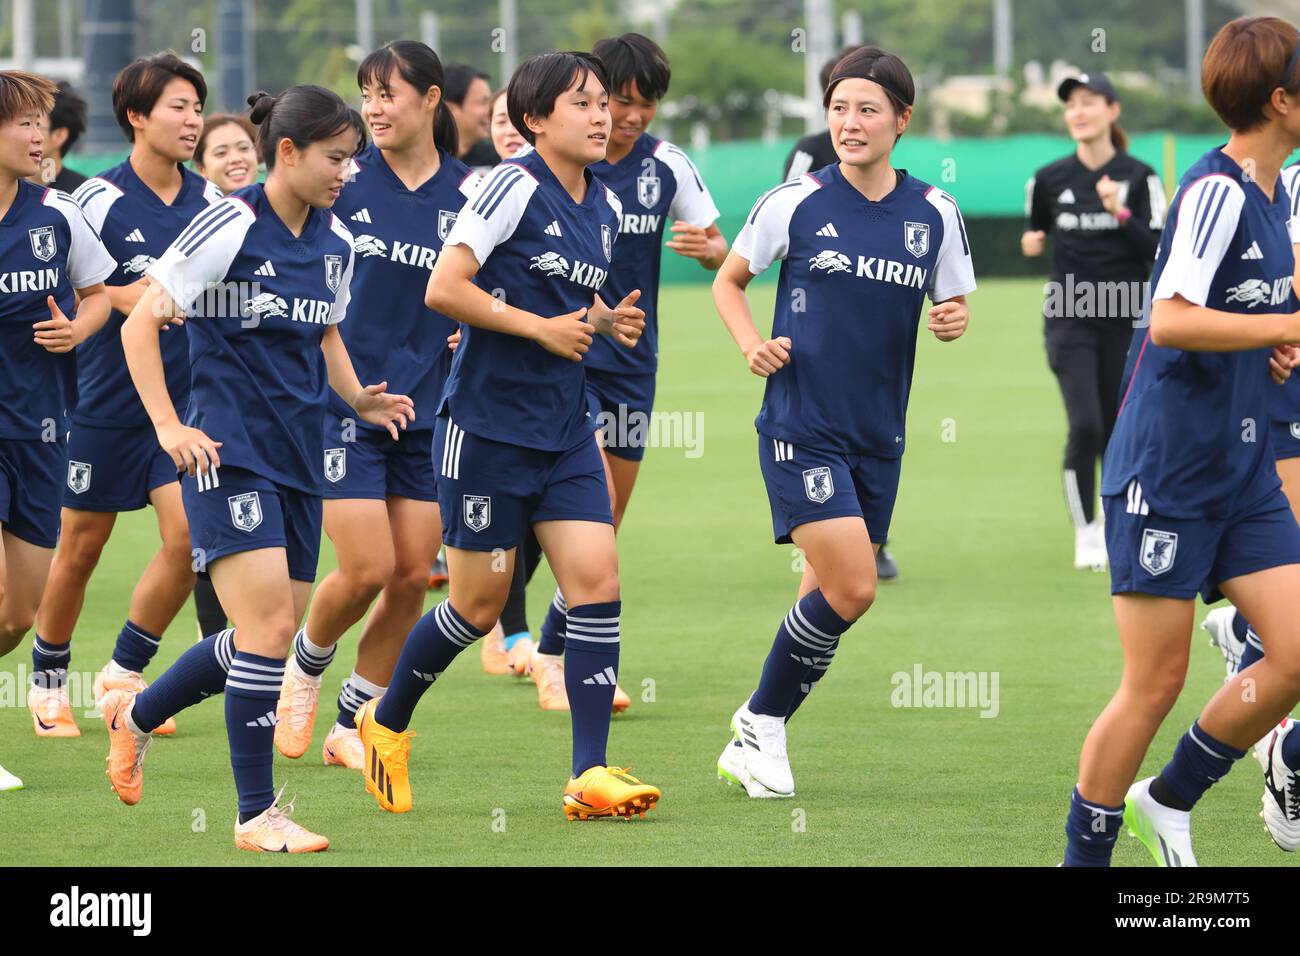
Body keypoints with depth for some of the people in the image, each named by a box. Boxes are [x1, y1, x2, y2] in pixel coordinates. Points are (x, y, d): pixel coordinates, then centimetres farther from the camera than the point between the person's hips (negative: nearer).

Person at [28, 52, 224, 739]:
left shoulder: (210, 202, 2)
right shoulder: (99, 199, -11)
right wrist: (118, 296, -22)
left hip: (184, 398, 3)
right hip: (106, 402, -3)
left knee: (189, 536, -9)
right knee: (80, 547, 6)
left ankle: (124, 671, 9)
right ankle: (47, 682, 26)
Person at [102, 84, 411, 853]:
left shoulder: (336, 241, 9)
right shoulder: (230, 227, -12)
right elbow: (140, 323, -10)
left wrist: (360, 398, 8)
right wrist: (168, 425, -15)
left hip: (298, 457, 8)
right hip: (230, 452, -8)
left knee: (272, 635, 10)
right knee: (271, 625, -15)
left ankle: (137, 713, 34)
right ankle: (257, 814, -6)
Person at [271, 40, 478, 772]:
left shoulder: (469, 195, 1)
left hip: (431, 407, 3)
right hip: (346, 402, -3)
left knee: (413, 575, 0)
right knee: (368, 569, -10)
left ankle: (353, 725, 15)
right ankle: (306, 666, 20)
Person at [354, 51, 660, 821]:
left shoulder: (604, 207, 10)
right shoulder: (516, 187, -13)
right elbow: (443, 290, -18)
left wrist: (606, 322, 4)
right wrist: (541, 327, -17)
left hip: (565, 431, 7)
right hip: (488, 427, -7)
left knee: (597, 577, -7)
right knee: (479, 604, 2)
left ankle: (590, 774, -7)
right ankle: (387, 723, 27)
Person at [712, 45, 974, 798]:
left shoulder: (934, 213, 1)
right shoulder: (796, 203, -6)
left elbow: (955, 306, 13)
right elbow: (729, 282, 7)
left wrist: (955, 320, -11)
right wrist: (754, 344, -10)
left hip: (878, 437, 4)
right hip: (802, 427, -4)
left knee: (833, 596, 9)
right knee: (851, 590, -15)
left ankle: (756, 736, 27)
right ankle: (763, 725, 4)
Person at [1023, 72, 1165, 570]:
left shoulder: (1139, 177, -3)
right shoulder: (1050, 179, 2)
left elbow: (1156, 252, -8)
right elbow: (1035, 232, 18)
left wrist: (1121, 213, -22)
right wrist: (1031, 243, -5)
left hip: (1124, 320, 0)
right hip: (1069, 319, 0)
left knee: (1117, 431, 8)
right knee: (1085, 426, -16)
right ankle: (1086, 533, -3)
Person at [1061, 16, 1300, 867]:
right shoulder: (1216, 190, -17)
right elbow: (1169, 319, -28)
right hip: (1167, 470, -8)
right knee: (1155, 683, -3)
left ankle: (1172, 799, 18)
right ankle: (1086, 854, 12)